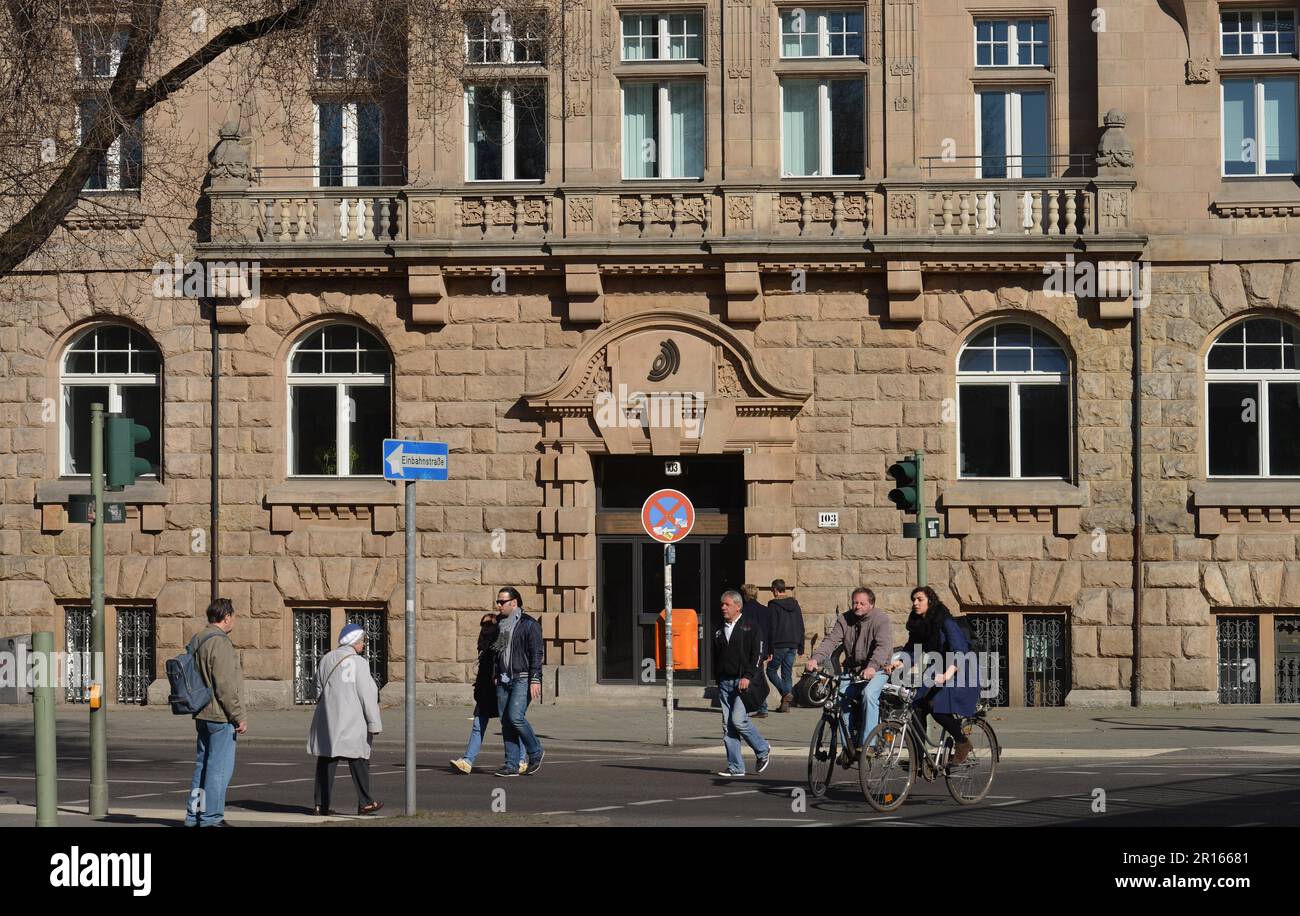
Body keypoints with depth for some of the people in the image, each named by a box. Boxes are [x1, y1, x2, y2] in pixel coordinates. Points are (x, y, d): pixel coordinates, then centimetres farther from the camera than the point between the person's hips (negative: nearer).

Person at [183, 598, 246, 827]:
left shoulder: (197, 641, 13)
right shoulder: (220, 643, -17)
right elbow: (225, 686, -21)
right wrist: (239, 717, -15)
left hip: (203, 715, 10)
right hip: (220, 716, -10)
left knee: (203, 765, 15)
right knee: (220, 767, -5)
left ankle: (194, 815, 19)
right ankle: (211, 817, -3)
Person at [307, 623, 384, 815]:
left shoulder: (326, 660, 7)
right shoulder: (359, 663, -10)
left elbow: (319, 691, 12)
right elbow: (367, 696, -11)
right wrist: (374, 724, -6)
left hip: (328, 720, 5)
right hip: (352, 722, -5)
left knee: (326, 762, 6)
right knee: (358, 763, 5)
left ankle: (321, 804, 4)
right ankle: (365, 803, 10)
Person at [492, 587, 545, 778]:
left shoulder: (529, 624, -6)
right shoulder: (500, 624, 15)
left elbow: (536, 653, -11)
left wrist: (535, 680, -18)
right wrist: (496, 675, 18)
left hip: (522, 679, -7)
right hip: (503, 680, 7)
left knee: (515, 716, -19)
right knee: (506, 722, 1)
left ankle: (536, 753, 0)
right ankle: (512, 765, 3)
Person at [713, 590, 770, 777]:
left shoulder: (750, 628, -2)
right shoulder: (719, 630, 16)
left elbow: (758, 654, -8)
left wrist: (748, 676, -17)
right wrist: (718, 679, 14)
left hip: (743, 682, -6)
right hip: (725, 682, 6)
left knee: (738, 719, -17)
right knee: (727, 725, 1)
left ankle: (762, 749, 6)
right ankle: (735, 767, 4)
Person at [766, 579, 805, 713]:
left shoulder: (773, 605, -9)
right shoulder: (795, 604, 10)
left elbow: (771, 628, -12)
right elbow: (801, 627, 13)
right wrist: (800, 647, 17)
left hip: (779, 645, -6)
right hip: (792, 645, 6)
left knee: (771, 671, 6)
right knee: (787, 673, 11)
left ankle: (786, 693, -13)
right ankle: (786, 703, 7)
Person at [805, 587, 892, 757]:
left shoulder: (881, 620, -10)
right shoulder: (844, 620, 4)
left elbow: (884, 647, -25)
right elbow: (830, 640, -8)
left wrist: (872, 666, -44)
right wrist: (816, 658, -28)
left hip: (877, 670, -4)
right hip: (851, 670, 5)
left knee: (868, 694, -32)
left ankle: (867, 744, -27)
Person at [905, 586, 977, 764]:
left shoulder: (945, 622, -18)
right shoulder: (917, 624, 4)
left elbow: (959, 651, -29)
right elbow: (913, 651, 5)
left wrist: (947, 674, -43)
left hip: (959, 675, -7)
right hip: (936, 675, 7)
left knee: (936, 705, -27)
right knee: (918, 708, -13)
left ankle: (962, 742, -6)